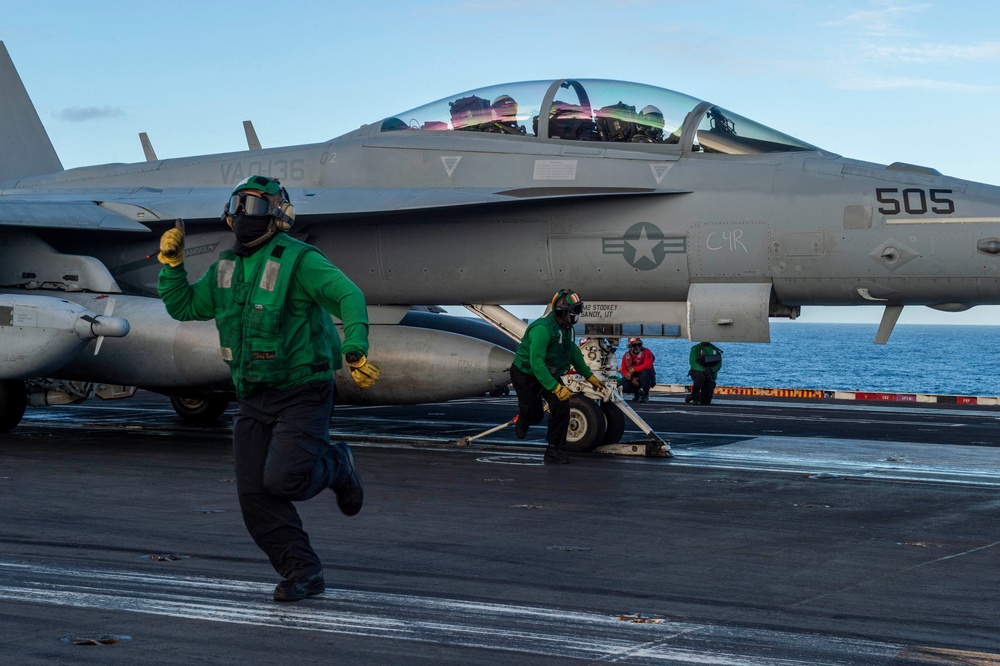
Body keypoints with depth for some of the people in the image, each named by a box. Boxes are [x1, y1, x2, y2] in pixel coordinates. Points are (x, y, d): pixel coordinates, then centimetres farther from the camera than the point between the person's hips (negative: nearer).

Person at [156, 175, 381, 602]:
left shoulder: (298, 260, -12)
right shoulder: (226, 268, 10)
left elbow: (349, 296, -23)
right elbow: (183, 306, 19)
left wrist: (355, 352, -36)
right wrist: (170, 261, 5)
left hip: (303, 394, -7)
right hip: (254, 398, 7)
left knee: (282, 480, -19)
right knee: (255, 495, 0)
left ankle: (336, 466, 14)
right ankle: (302, 573, 12)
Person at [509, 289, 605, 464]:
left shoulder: (567, 329, -3)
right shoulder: (542, 329, -33)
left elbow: (574, 354, 16)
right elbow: (536, 362, -37)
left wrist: (589, 376, 19)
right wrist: (555, 387, -41)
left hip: (550, 374, 7)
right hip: (527, 375, -7)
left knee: (561, 407, -10)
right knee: (533, 415, 1)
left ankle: (553, 451, 0)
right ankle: (522, 423, 41)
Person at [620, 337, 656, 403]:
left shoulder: (646, 352, -11)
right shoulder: (626, 356, 2)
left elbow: (647, 365, -27)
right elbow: (624, 370, -1)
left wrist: (633, 370, -30)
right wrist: (632, 378, -21)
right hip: (633, 378, 3)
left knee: (645, 372, -38)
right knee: (622, 386, -23)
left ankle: (645, 394, -21)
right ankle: (638, 392, 5)